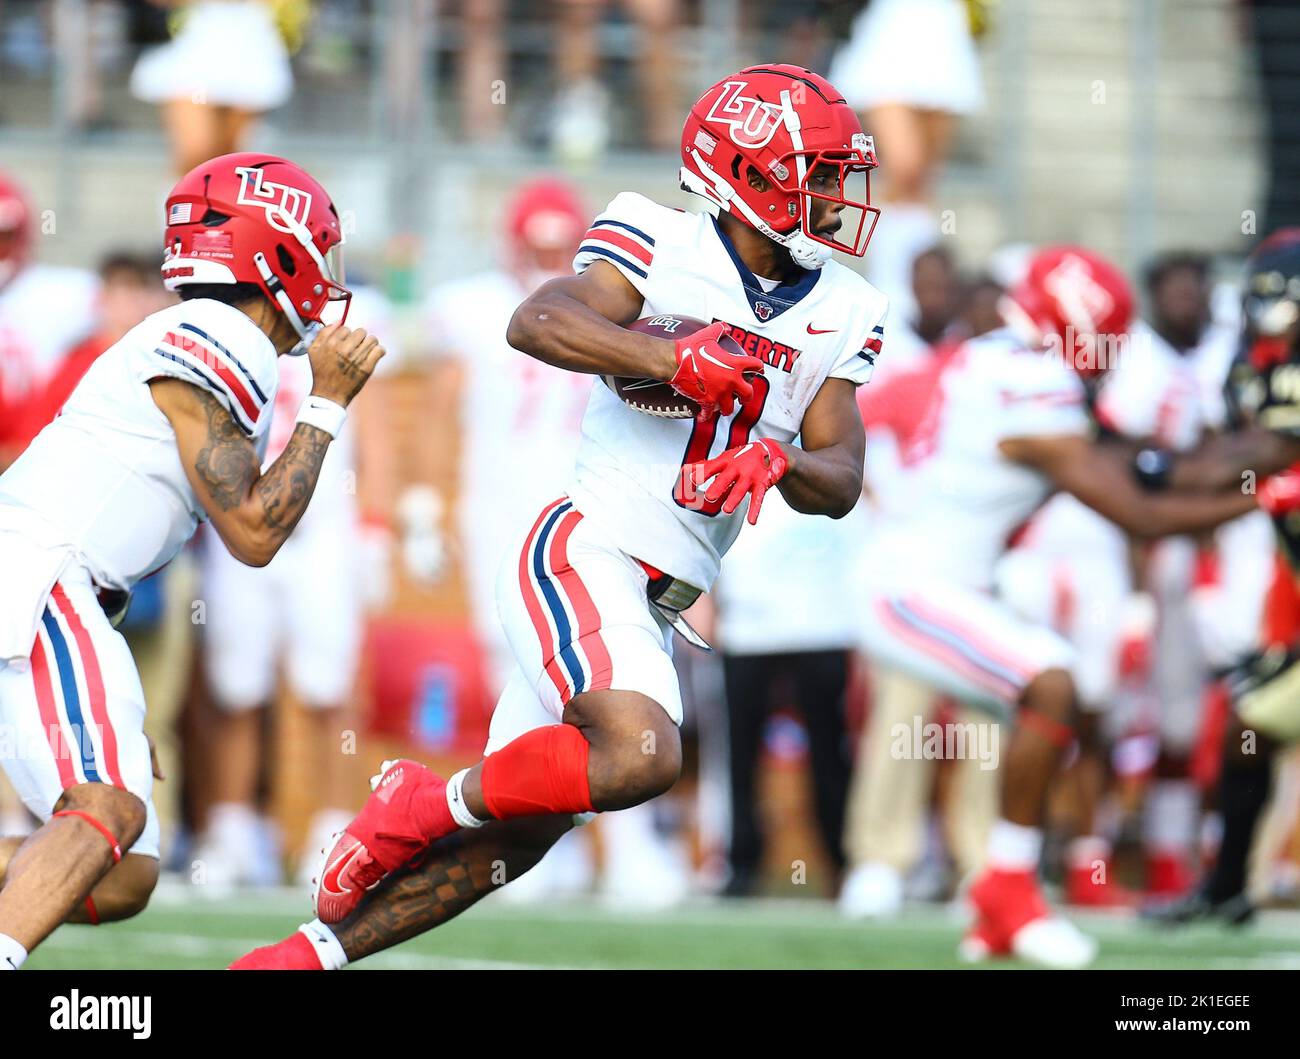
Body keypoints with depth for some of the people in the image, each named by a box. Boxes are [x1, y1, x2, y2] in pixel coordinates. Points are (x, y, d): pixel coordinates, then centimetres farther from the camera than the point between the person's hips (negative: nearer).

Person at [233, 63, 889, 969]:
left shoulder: (837, 317, 11)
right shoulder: (664, 248, -8)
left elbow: (840, 482, 6)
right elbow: (537, 323, -22)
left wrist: (776, 461, -16)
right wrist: (673, 358, -31)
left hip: (656, 606, 8)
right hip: (585, 553, -8)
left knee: (515, 838, 9)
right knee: (639, 758, -31)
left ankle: (301, 957, 20)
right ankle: (429, 803, -7)